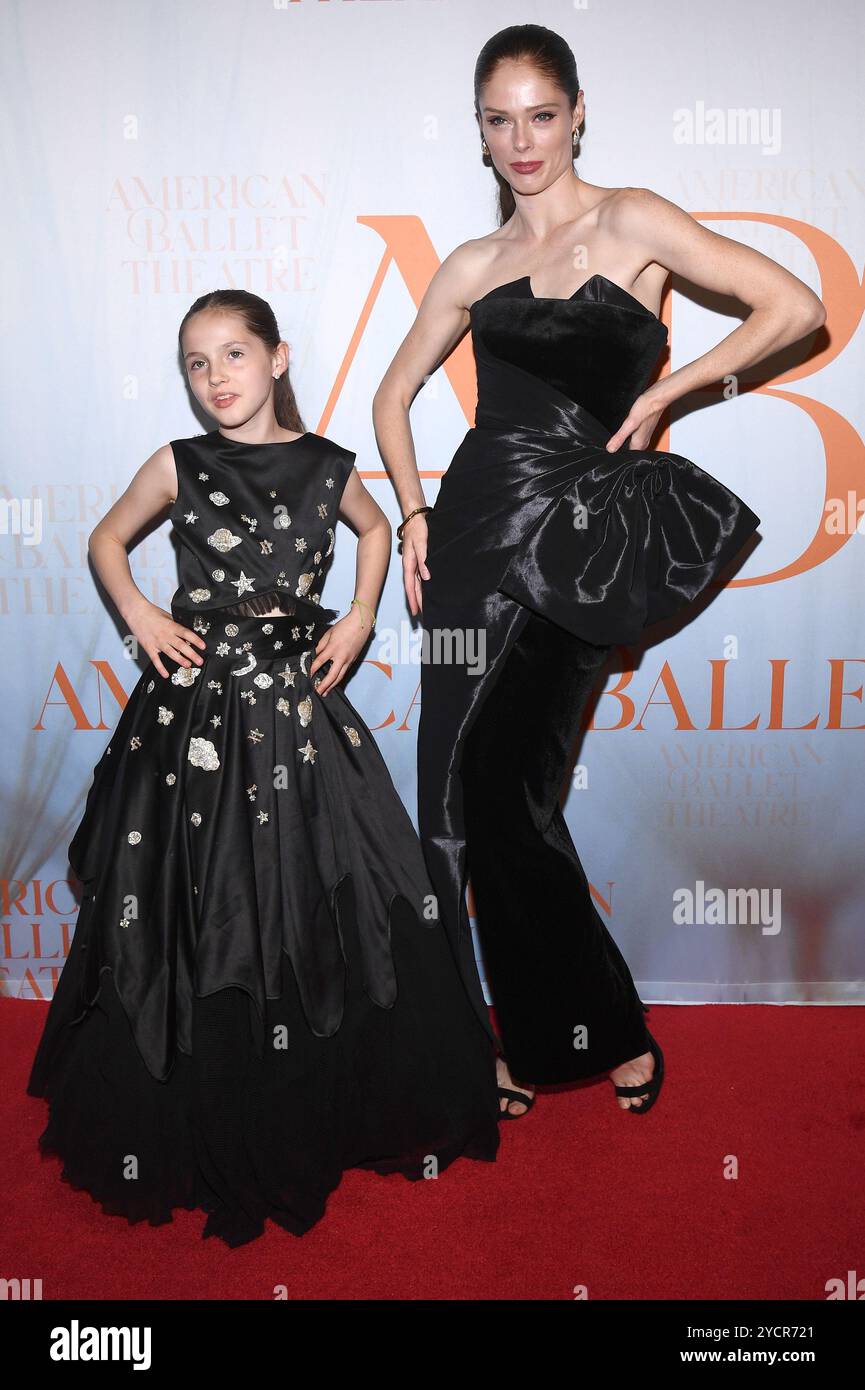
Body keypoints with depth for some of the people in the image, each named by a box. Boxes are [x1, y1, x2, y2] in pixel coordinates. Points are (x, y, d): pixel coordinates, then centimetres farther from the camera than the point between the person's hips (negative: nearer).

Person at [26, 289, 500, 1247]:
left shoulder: (326, 466, 3)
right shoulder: (178, 466, 1)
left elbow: (375, 528, 21)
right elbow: (107, 538, 14)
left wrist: (361, 616, 7)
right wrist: (138, 615, -2)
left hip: (296, 699, 1)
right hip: (194, 700, -1)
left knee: (321, 906, 6)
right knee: (193, 911, 5)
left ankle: (333, 1115, 25)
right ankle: (204, 1129, 26)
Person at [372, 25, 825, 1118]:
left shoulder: (631, 223, 4)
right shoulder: (472, 266, 15)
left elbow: (796, 307, -1)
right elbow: (395, 393, 22)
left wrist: (664, 392, -2)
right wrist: (412, 514, 8)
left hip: (581, 538, -4)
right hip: (476, 529, 4)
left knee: (505, 796, -9)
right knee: (458, 795, 3)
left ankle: (593, 1034, 14)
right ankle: (532, 1041, 22)